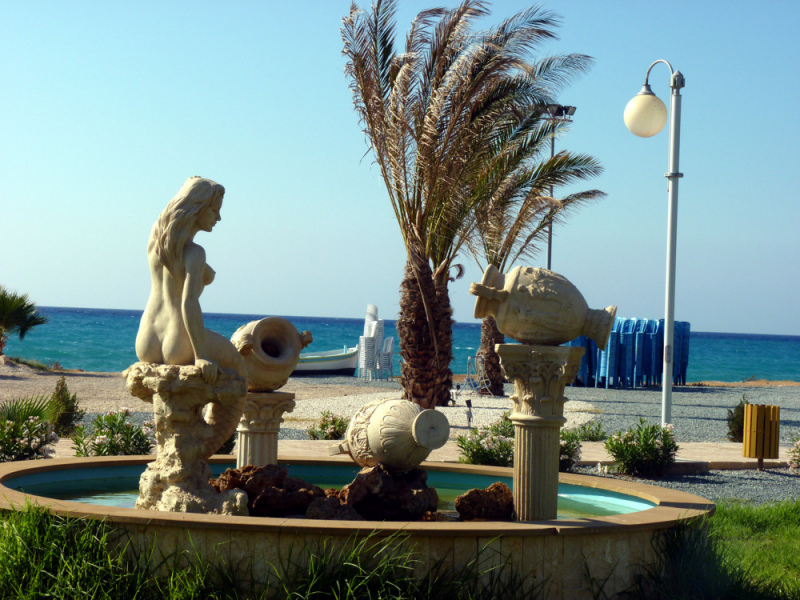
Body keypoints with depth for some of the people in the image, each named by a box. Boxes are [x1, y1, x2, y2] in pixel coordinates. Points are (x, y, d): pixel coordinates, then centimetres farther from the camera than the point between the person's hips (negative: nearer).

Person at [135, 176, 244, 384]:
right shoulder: (193, 252, -18)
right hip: (180, 347, -7)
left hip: (146, 345, 7)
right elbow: (189, 302, -27)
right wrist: (200, 356, -25)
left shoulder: (156, 235, 3)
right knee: (235, 362, 24)